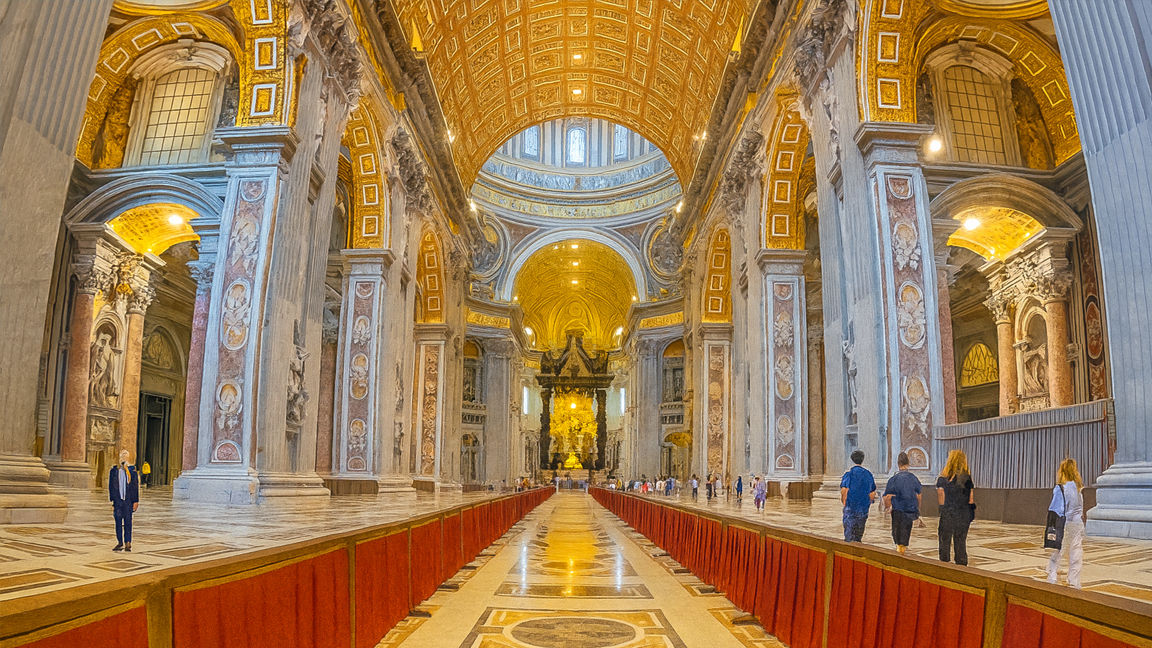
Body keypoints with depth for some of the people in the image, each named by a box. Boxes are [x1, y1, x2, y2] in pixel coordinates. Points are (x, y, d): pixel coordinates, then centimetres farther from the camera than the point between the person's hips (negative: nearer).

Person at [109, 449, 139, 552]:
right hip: (117, 500, 1)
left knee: (128, 522, 1)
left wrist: (136, 501, 0)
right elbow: (111, 486, 8)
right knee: (118, 522, 5)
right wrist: (112, 500, 1)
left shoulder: (132, 470, 3)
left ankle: (128, 543, 6)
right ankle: (120, 543, 13)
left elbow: (135, 486, 4)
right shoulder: (114, 470, 6)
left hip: (128, 500, -1)